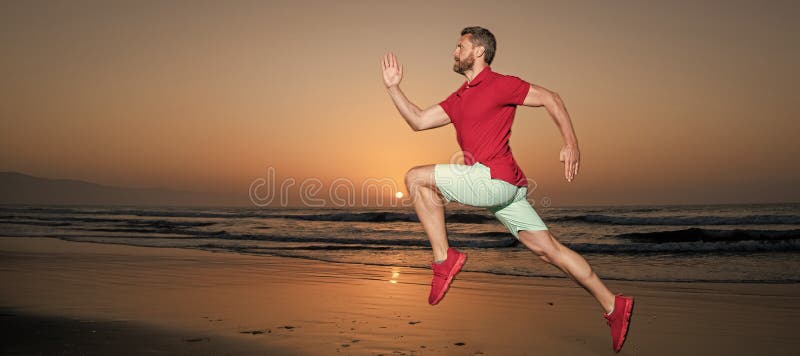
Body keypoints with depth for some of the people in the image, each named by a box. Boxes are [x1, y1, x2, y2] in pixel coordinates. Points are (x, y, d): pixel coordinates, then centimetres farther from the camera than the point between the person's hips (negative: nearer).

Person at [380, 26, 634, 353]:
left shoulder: (498, 84, -1)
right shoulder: (459, 98, 24)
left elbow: (550, 98, -2)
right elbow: (419, 121, 22)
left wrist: (571, 143, -11)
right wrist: (393, 87, 18)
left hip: (494, 177, -9)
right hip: (502, 188, 9)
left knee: (416, 178, -6)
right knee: (548, 248, 7)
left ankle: (444, 259, -9)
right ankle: (612, 305, 12)